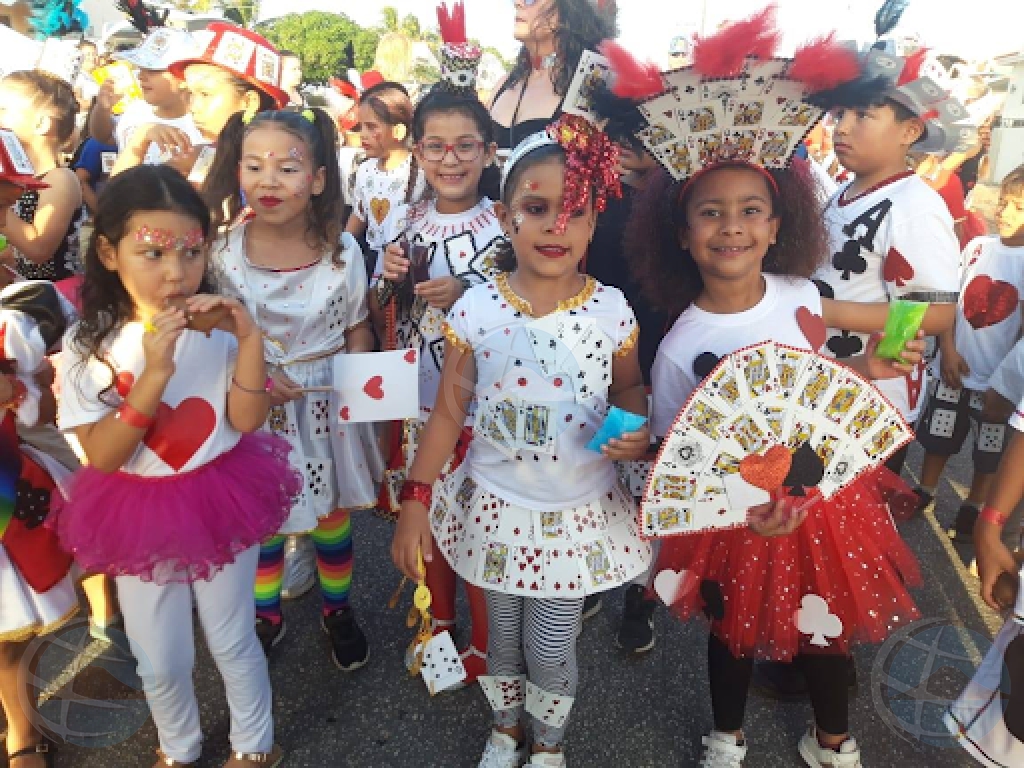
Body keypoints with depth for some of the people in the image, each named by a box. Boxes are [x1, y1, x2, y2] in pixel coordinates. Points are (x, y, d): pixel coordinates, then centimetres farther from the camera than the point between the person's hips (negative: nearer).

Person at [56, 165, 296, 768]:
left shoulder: (217, 327, -15)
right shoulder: (89, 344, -14)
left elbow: (247, 421, -18)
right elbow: (102, 455, -18)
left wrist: (250, 340, -32)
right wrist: (154, 372, -32)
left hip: (221, 502, 0)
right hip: (139, 514, 1)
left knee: (234, 640, 18)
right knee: (161, 661, 18)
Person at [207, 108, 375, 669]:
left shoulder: (342, 250, -10)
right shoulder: (224, 251, -11)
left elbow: (357, 328, 1)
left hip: (326, 404, 1)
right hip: (253, 405, 0)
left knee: (332, 515, 16)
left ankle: (338, 610, 42)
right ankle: (267, 617, 42)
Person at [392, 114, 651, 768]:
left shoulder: (611, 310, -11)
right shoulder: (476, 309, -12)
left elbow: (630, 386, 6)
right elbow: (450, 410, -5)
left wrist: (635, 431, -16)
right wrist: (415, 501, -5)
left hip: (580, 515, 0)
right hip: (496, 508, 1)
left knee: (552, 648, 12)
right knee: (501, 635, 21)